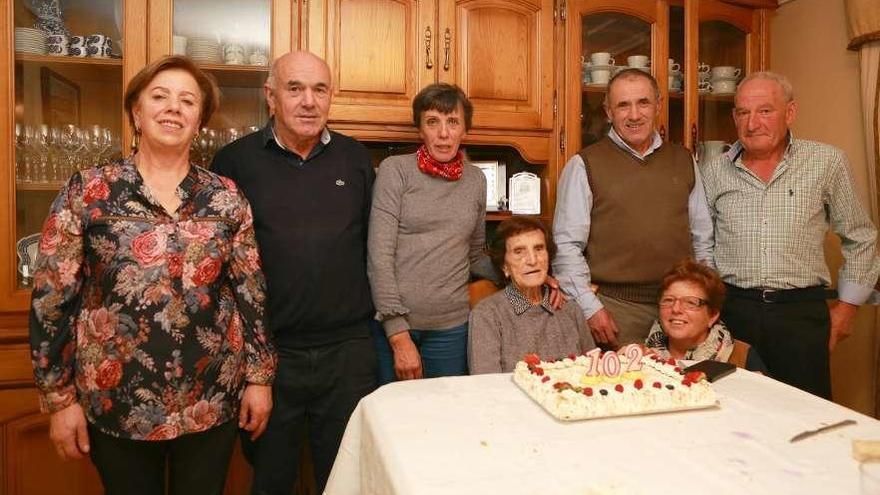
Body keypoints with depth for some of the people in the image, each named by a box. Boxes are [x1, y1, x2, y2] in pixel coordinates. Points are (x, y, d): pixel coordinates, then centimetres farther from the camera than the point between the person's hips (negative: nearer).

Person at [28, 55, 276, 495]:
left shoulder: (226, 197, 0)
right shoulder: (87, 192, -4)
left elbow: (251, 293, 2)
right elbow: (52, 299, -2)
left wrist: (259, 377, 0)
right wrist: (60, 397, -2)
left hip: (212, 402, 1)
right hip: (117, 404, -1)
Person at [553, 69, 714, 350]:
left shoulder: (683, 161, 12)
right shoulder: (584, 166, -3)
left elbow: (703, 239, 16)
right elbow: (566, 246, -7)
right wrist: (590, 308, -12)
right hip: (615, 308, -4)